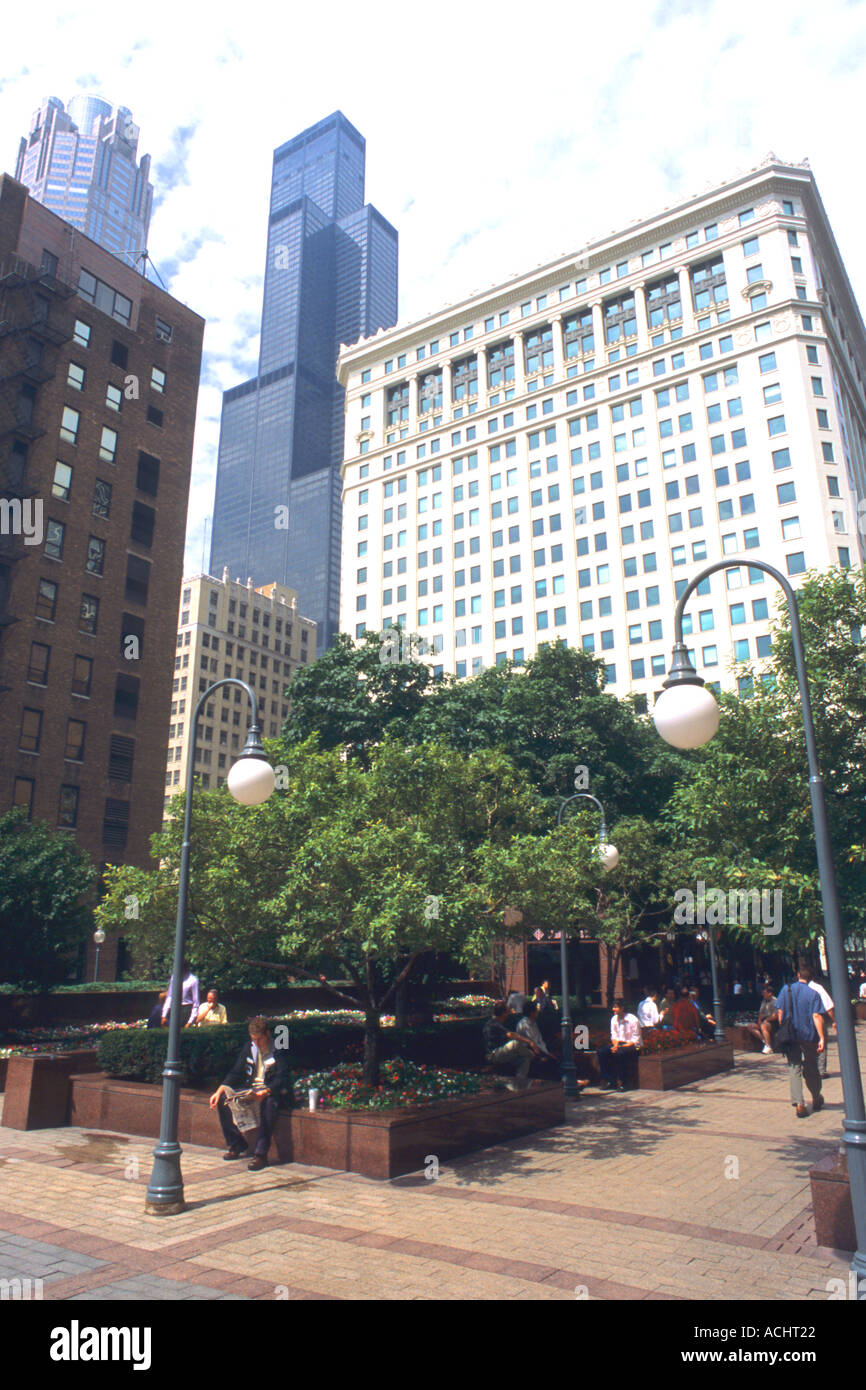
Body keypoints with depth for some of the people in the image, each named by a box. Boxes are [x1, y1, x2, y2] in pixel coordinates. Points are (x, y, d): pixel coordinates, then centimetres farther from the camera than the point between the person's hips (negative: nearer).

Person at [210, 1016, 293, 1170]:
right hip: (250, 1088, 6)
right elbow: (236, 1073, 8)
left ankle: (261, 1154, -34)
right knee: (223, 1099, -15)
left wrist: (264, 1092, -37)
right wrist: (220, 1090, -9)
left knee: (268, 1103, -39)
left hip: (271, 1091, -6)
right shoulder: (248, 1048, 7)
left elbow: (282, 1079, -20)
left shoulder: (278, 1050, -10)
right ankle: (237, 1146, -3)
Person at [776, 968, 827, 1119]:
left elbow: (780, 1012, 2)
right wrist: (822, 1038, -15)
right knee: (811, 1068, 16)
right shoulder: (813, 994, -7)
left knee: (794, 1068, 1)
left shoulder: (786, 989, 1)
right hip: (809, 1036, -1)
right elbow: (816, 1016, -16)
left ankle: (798, 1104, -10)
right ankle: (816, 1099, 34)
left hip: (790, 1036, 1)